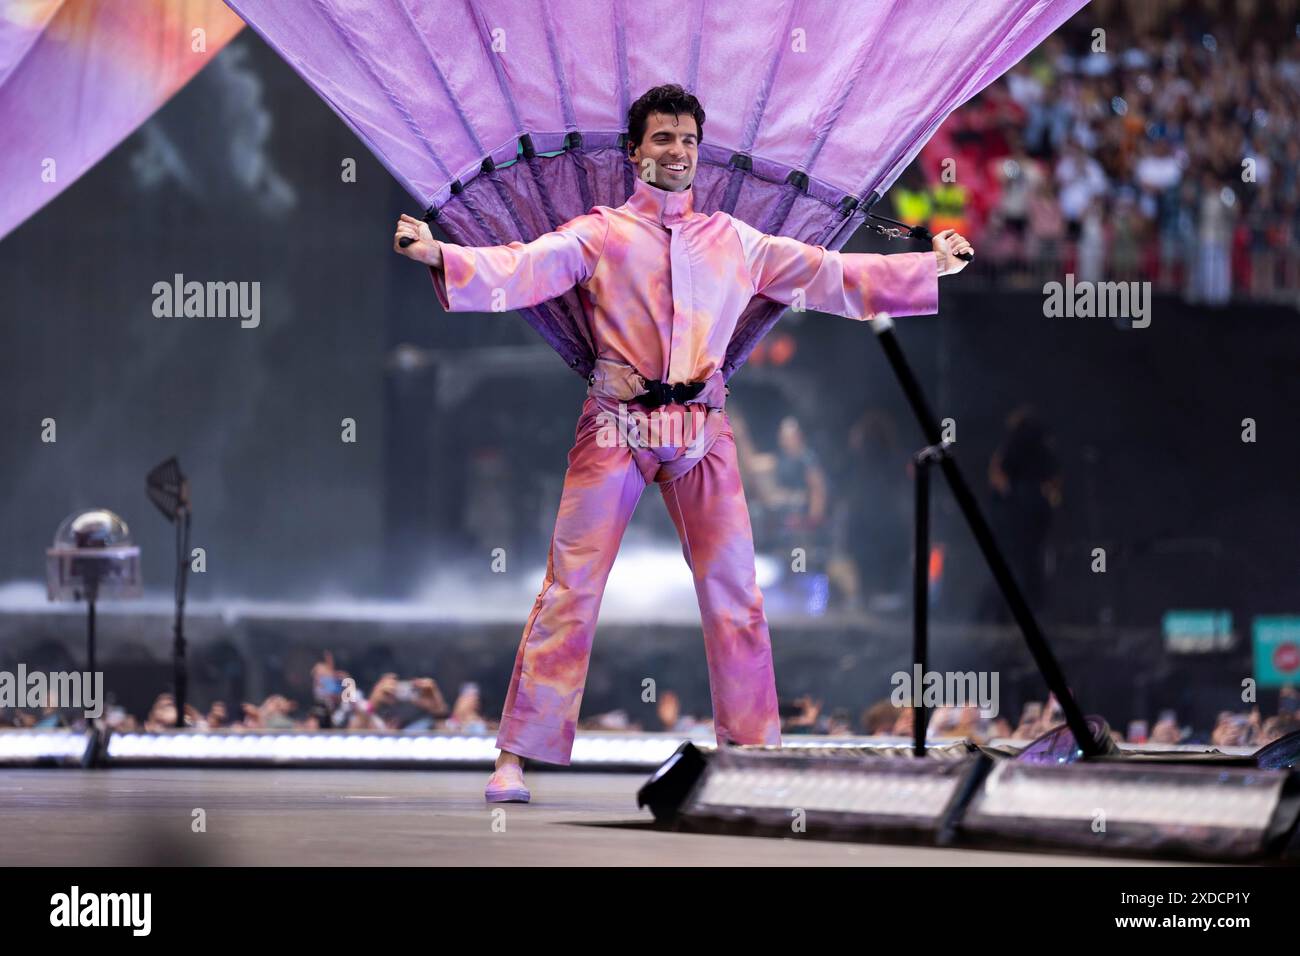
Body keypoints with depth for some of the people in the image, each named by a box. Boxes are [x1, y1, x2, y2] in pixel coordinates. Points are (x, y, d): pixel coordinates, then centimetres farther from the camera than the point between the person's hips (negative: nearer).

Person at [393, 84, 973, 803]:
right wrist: (441, 257, -29)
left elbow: (830, 276, 17)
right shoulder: (599, 234, 3)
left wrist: (929, 269, 14)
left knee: (734, 594, 4)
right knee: (570, 590, -7)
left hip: (701, 432, 3)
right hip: (616, 424, -3)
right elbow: (524, 269, -11)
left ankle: (752, 748, 15)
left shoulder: (734, 243, 14)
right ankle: (514, 757, -5)